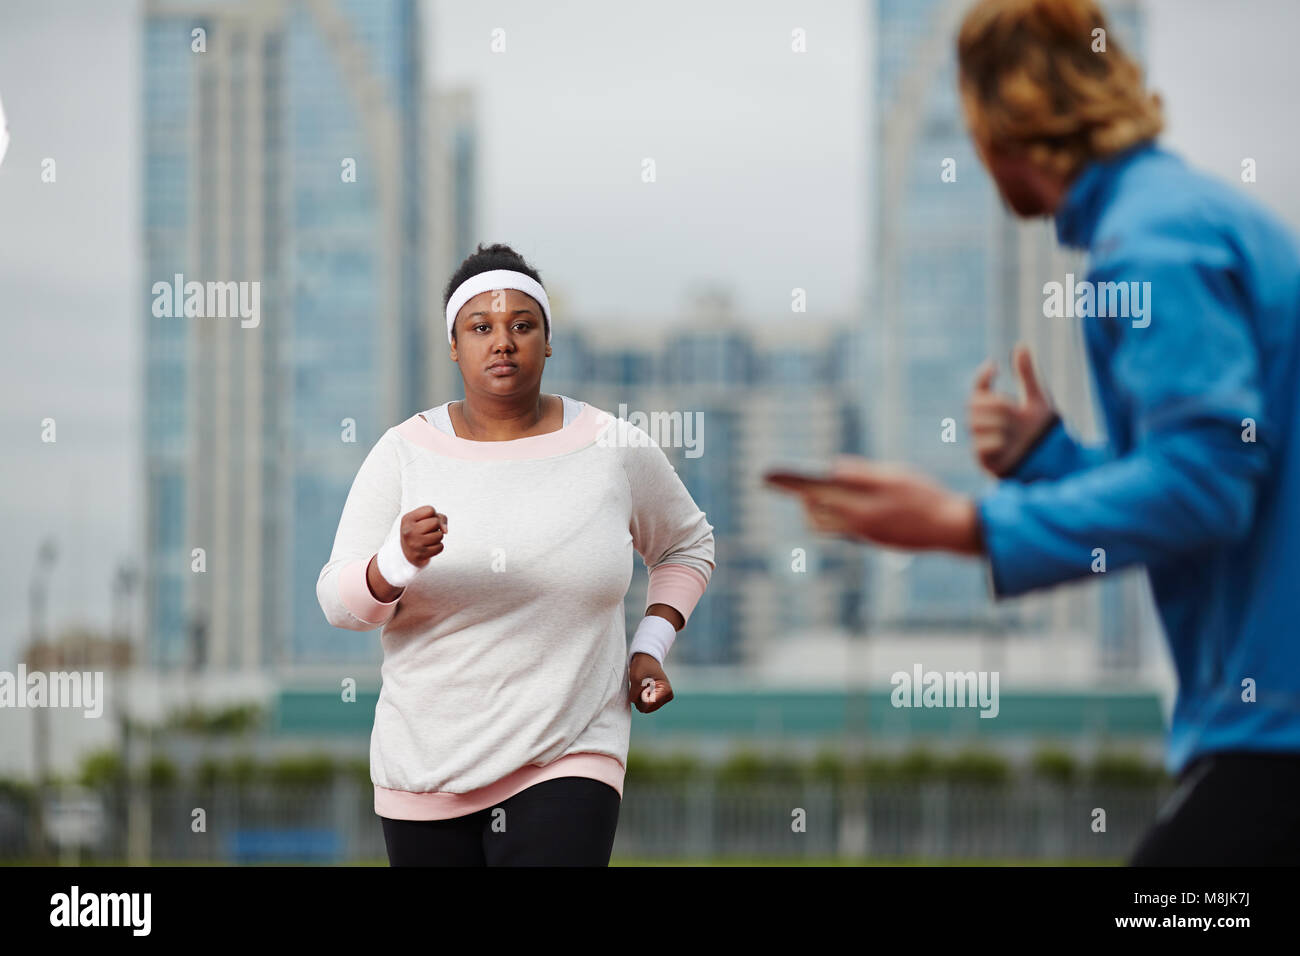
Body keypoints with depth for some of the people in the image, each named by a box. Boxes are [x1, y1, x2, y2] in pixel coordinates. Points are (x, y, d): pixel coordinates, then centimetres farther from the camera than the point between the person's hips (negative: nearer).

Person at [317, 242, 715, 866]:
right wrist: (401, 559, -26)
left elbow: (688, 546, 19)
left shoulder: (615, 448, 0)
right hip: (425, 764, 2)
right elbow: (338, 601, -5)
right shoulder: (404, 452, -1)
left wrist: (651, 646, 5)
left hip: (565, 762, -2)